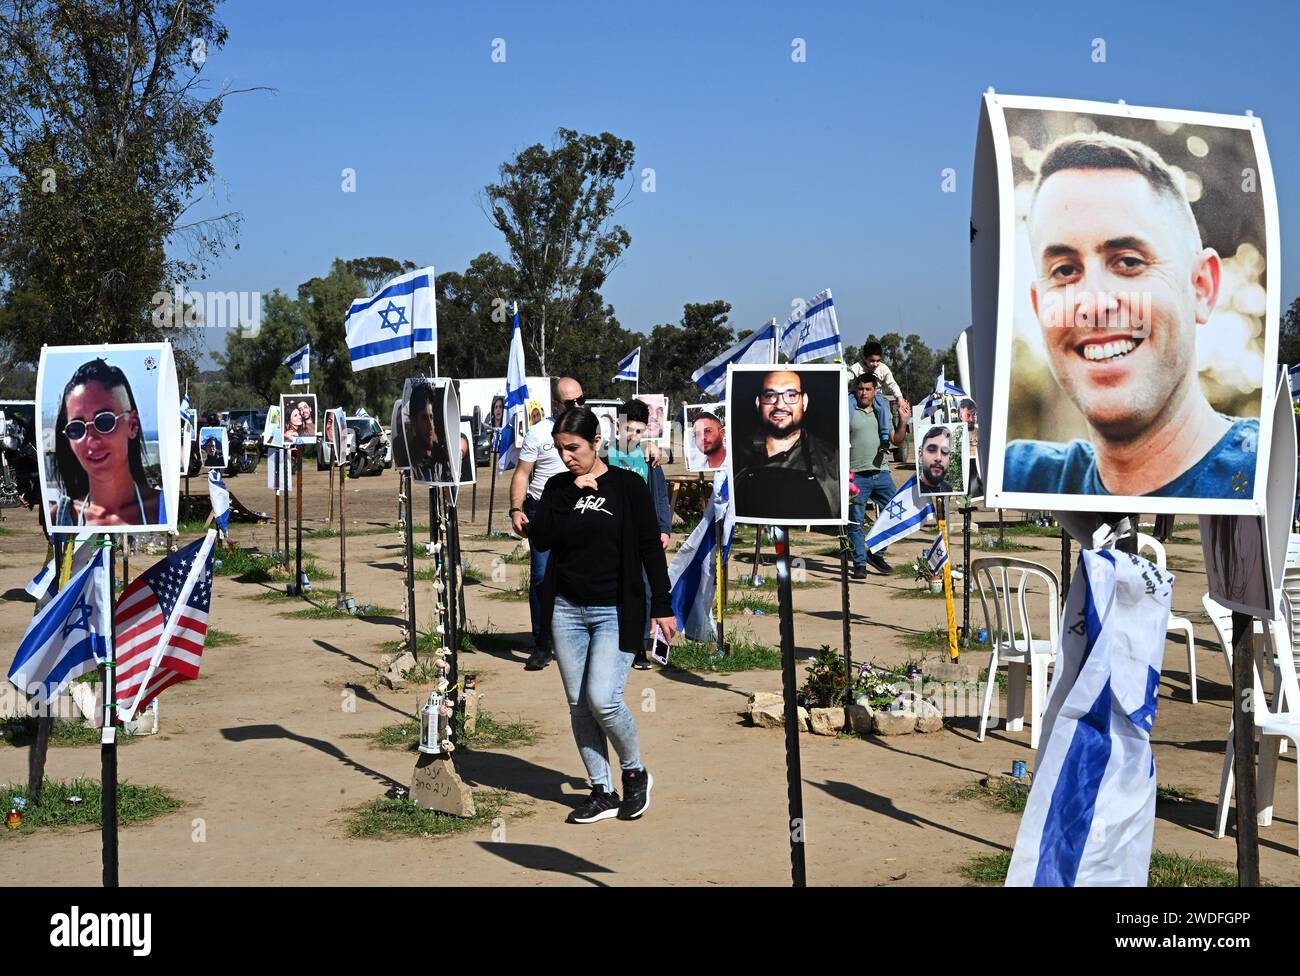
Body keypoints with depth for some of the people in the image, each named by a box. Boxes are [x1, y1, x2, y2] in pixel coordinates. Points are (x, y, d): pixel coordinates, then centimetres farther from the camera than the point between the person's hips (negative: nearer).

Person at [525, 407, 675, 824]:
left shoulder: (628, 486, -4)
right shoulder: (558, 487, 6)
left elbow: (650, 548, -2)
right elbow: (539, 539, -7)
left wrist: (662, 606, -4)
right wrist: (571, 494, -13)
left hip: (615, 612, -4)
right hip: (567, 610, 4)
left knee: (602, 699, -15)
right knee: (579, 705, 5)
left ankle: (636, 773, 10)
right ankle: (602, 793, 15)